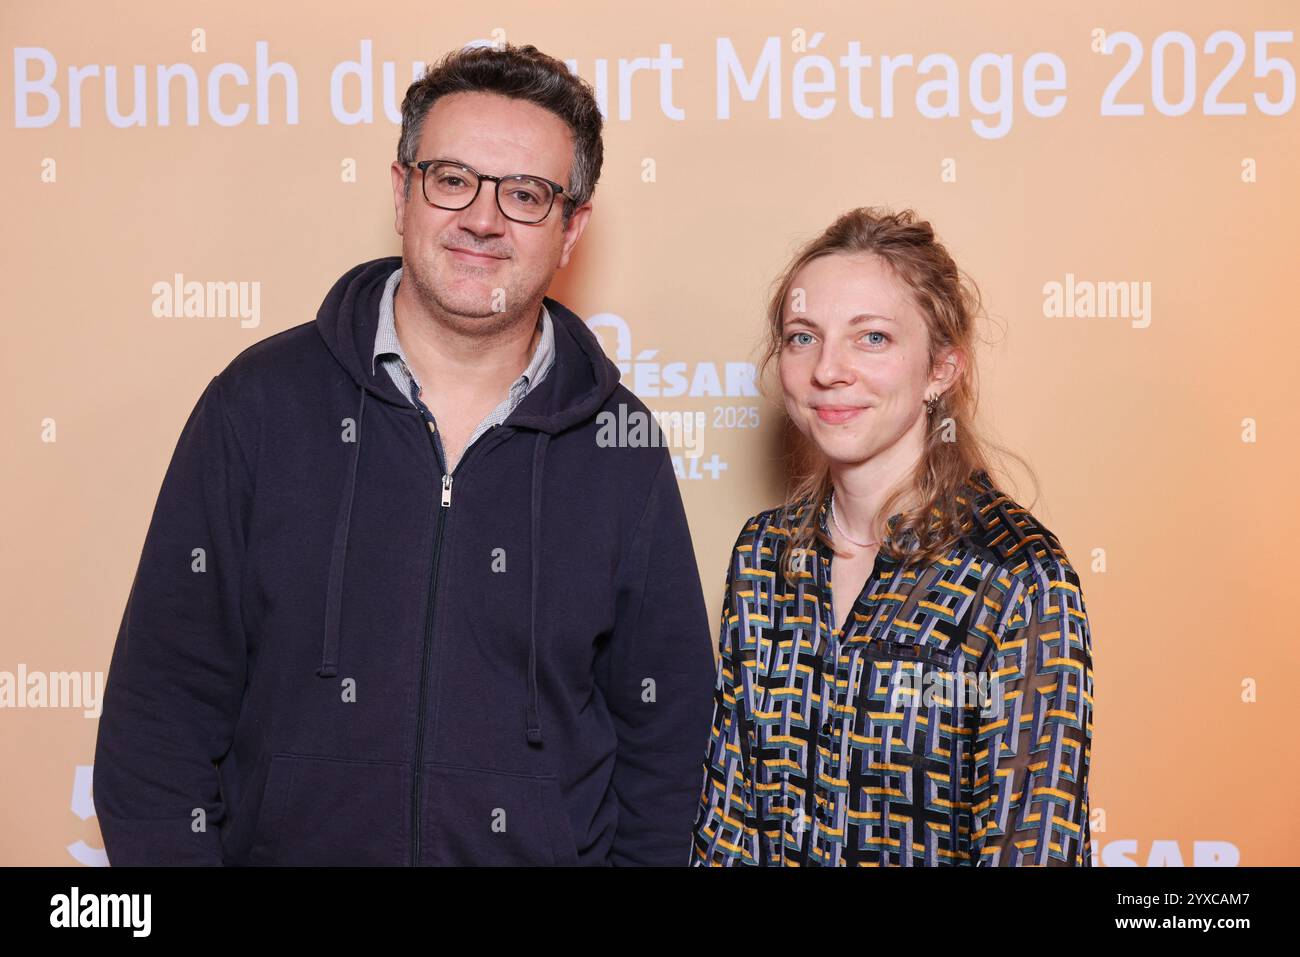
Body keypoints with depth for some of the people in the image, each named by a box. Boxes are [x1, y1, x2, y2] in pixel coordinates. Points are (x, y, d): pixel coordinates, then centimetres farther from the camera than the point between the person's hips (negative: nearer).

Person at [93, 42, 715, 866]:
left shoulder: (619, 447, -6)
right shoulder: (262, 402, -9)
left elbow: (663, 729, 0)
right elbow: (166, 700, -6)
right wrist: (168, 849, -11)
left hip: (548, 846, 1)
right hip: (283, 840, 0)